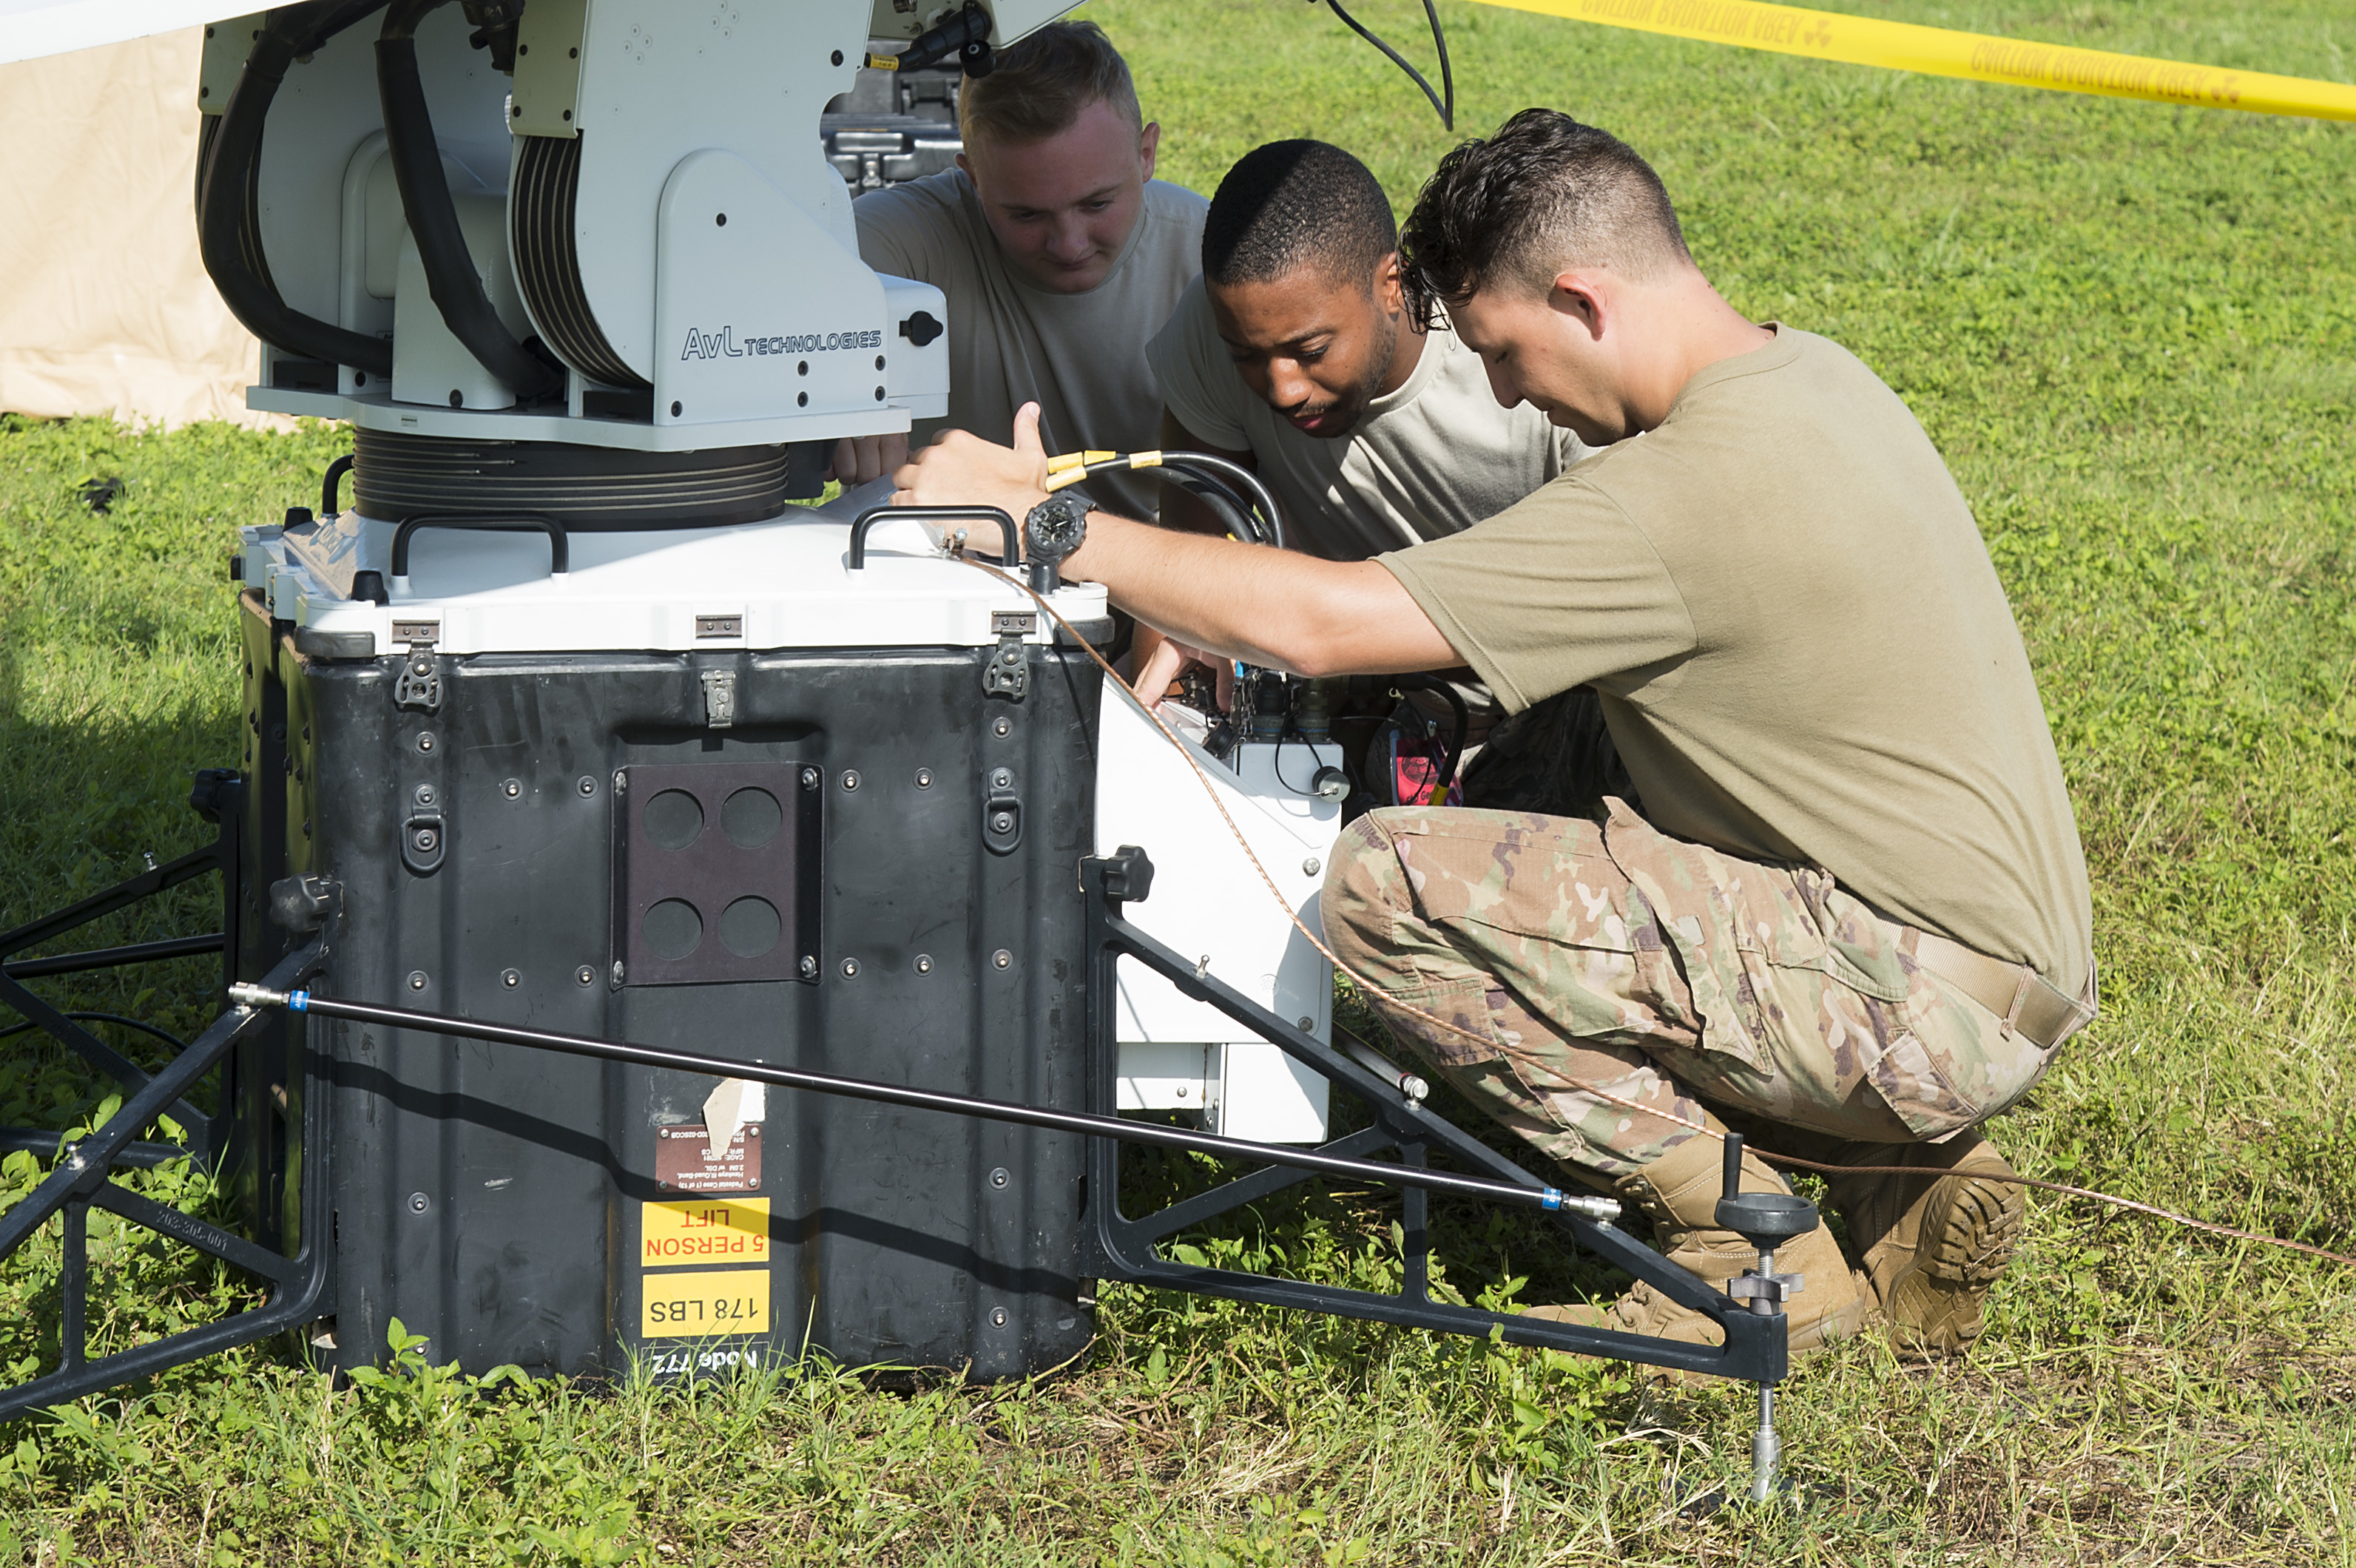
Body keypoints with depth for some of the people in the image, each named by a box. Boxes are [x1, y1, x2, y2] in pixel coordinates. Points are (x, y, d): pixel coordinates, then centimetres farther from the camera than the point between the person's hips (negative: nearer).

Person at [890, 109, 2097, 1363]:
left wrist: (1034, 521, -10)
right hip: (2018, 971, 10)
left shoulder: (1690, 495, -21)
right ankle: (1909, 1175, 12)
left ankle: (1756, 1259, -5)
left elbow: (1312, 624, -21)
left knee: (1392, 882, -13)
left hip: (1933, 1000, -10)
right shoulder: (1811, 375, 9)